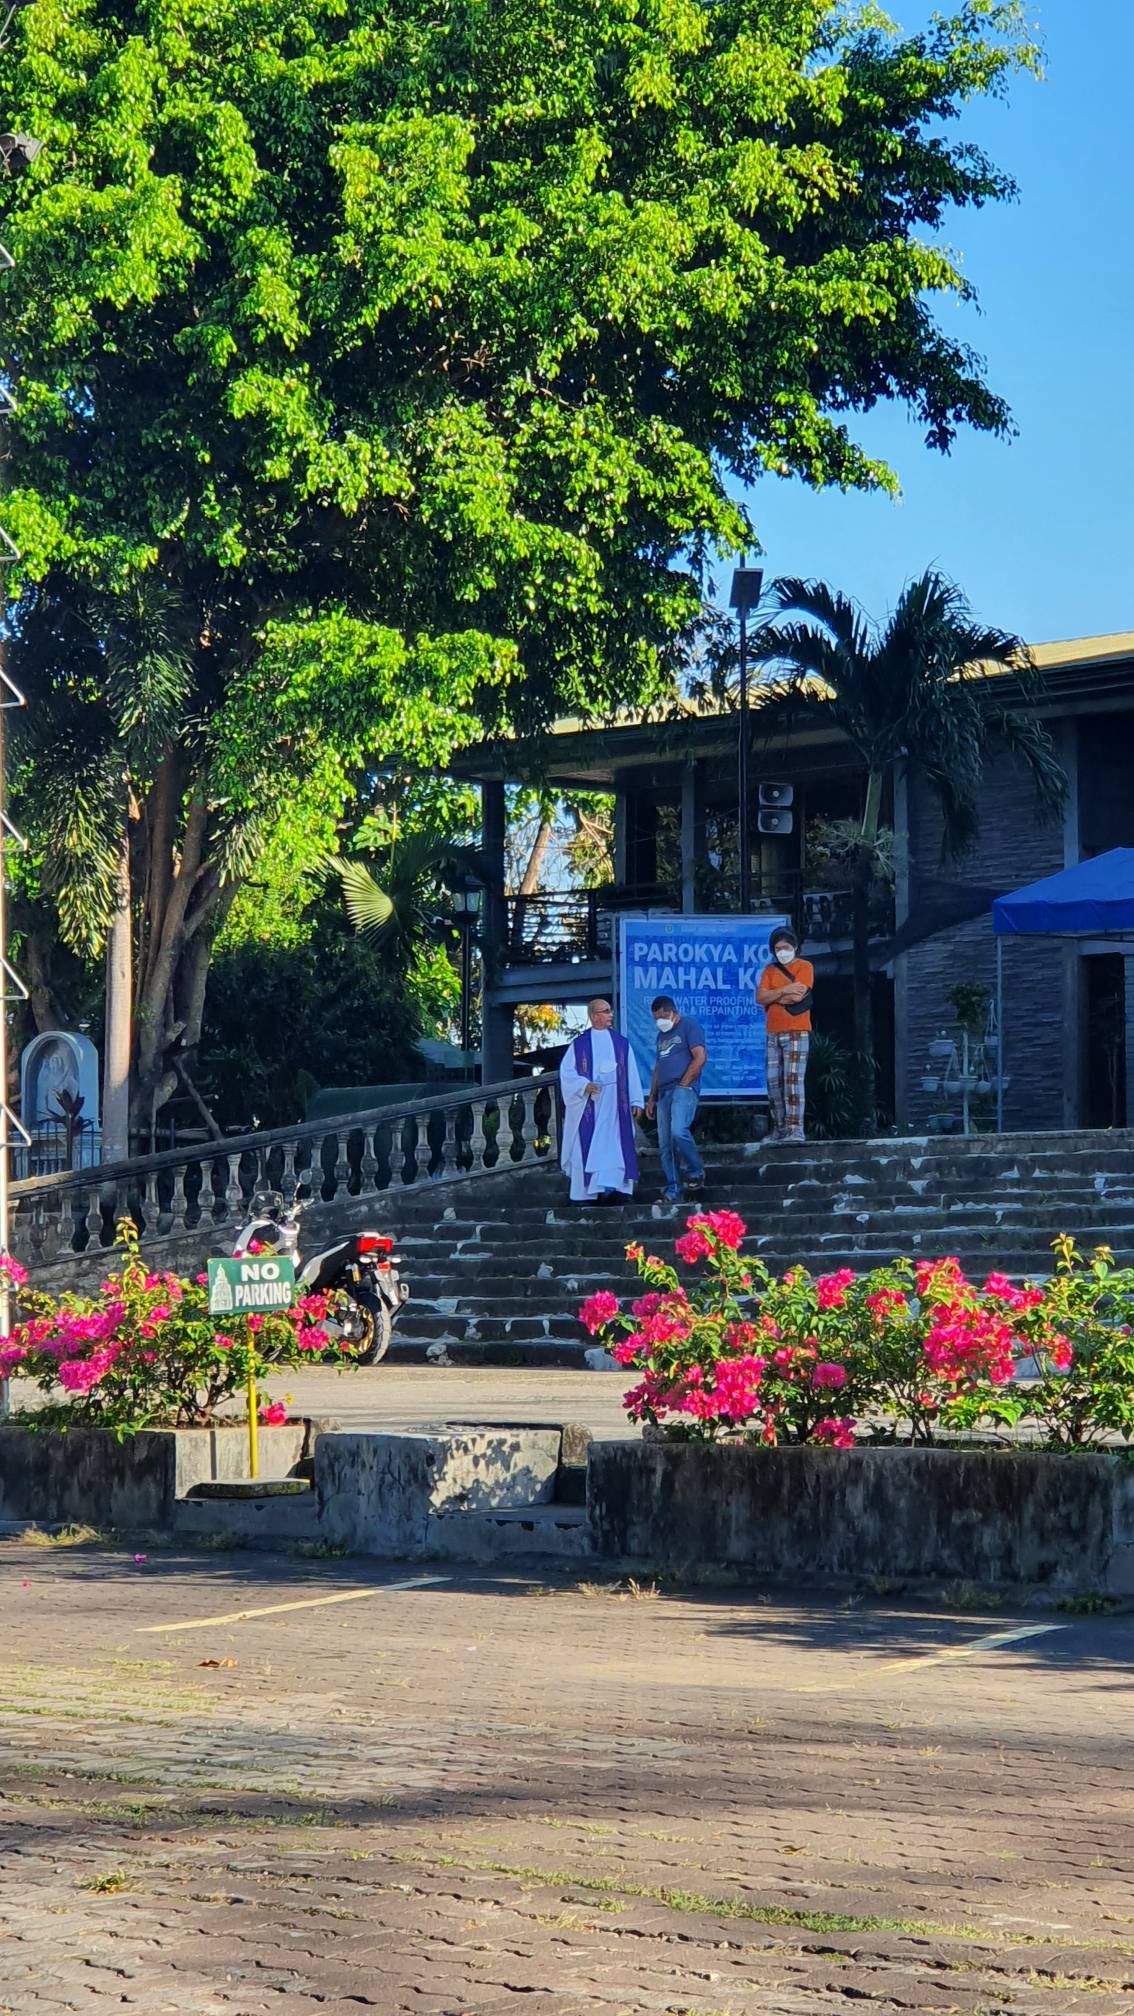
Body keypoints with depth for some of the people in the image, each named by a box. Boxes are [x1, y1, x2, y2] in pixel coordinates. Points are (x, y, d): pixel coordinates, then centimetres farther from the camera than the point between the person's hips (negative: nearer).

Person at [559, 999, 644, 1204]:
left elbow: (632, 1074, 9)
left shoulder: (621, 1043, 11)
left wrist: (635, 1101, 2)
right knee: (586, 1147, -3)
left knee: (613, 1146, -7)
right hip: (587, 1104, -2)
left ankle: (607, 1187, -11)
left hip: (614, 1104, 2)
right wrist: (584, 1085, -15)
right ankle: (583, 1193, 1)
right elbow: (566, 1072, 1)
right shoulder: (579, 1045, 4)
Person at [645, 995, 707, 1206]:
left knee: (678, 1132, -27)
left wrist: (683, 1084, -13)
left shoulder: (689, 1027, 0)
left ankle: (697, 1172, -7)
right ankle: (672, 1193, 2)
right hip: (664, 1093, 8)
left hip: (683, 1090, -8)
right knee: (665, 1146, 1)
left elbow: (700, 1057, -11)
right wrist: (652, 1098, 22)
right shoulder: (662, 1035, 25)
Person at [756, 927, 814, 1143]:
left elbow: (797, 996, -13)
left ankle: (795, 1129, -16)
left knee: (793, 1079, -12)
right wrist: (784, 991, -11)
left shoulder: (805, 967, 1)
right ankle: (779, 1129, 6)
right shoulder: (770, 970, 15)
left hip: (796, 1032, -6)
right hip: (773, 1033, 6)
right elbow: (760, 997, 1)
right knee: (774, 1081, 2)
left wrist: (773, 997, -2)